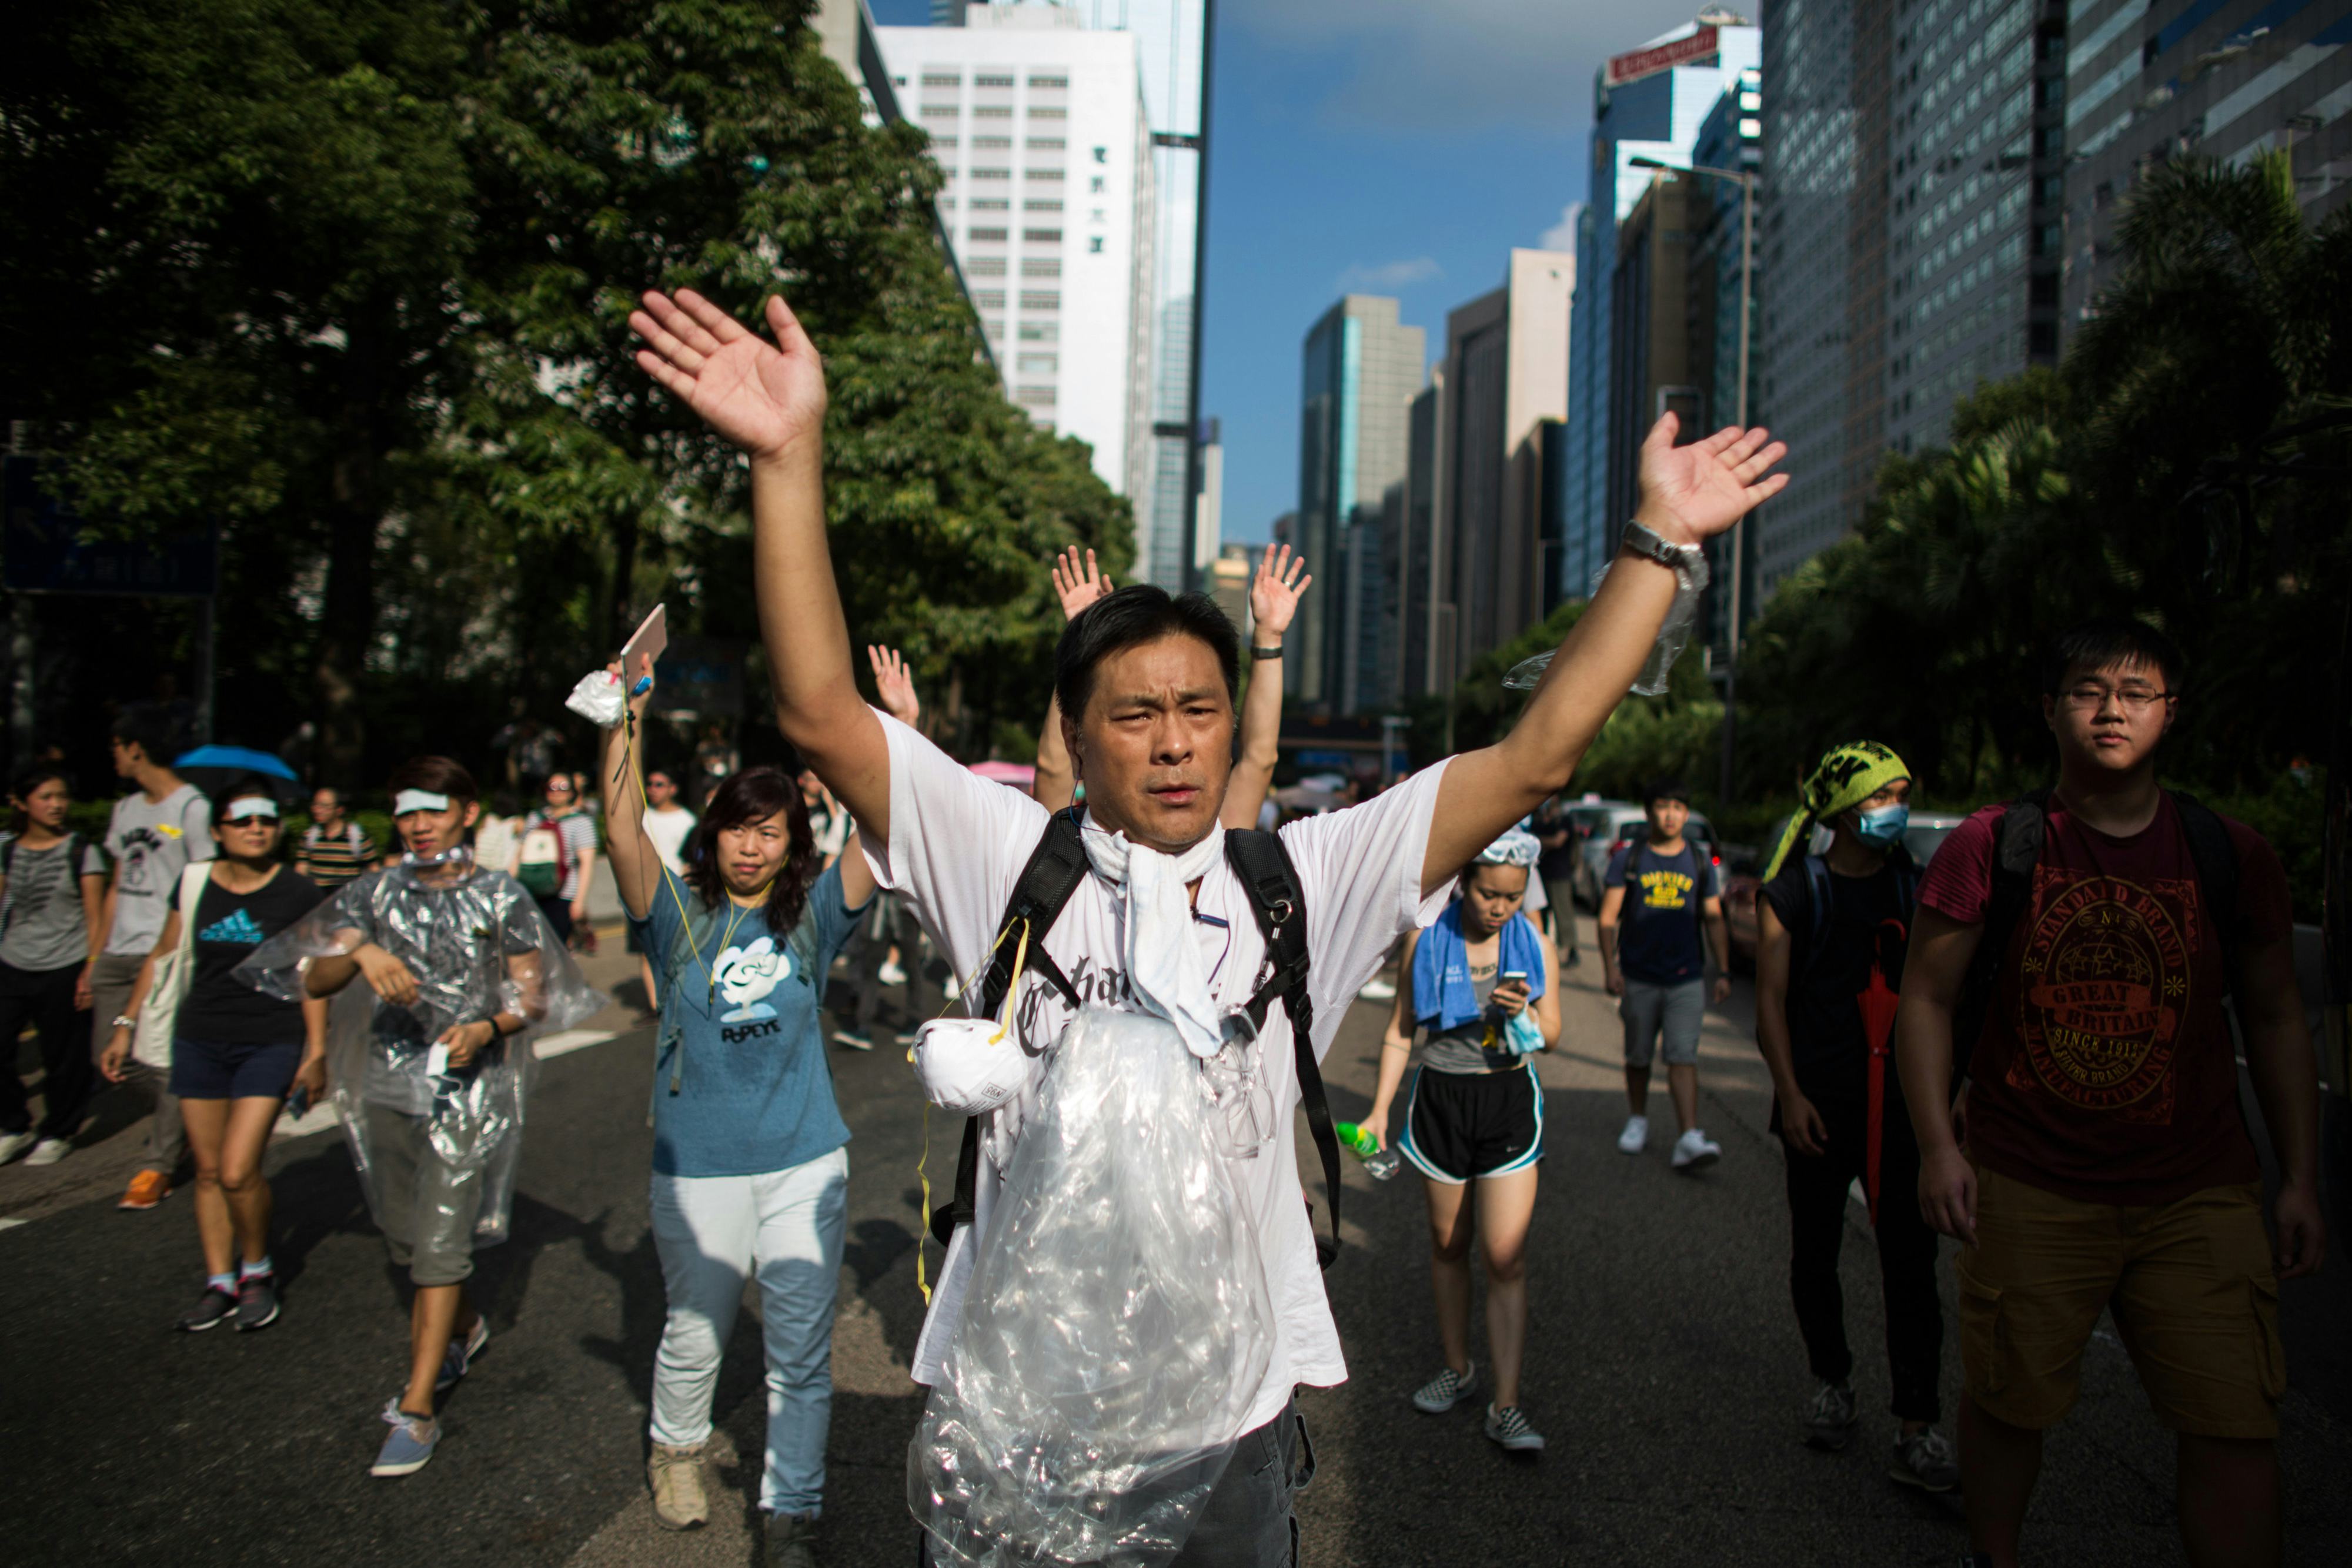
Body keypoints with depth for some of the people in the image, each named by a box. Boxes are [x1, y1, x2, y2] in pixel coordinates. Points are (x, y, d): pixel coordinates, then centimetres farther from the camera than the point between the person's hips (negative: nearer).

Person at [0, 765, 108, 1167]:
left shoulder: (82, 852, -1)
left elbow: (96, 920, -2)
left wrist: (91, 971, -9)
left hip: (63, 971, -3)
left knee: (63, 1059, 3)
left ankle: (58, 1133, 21)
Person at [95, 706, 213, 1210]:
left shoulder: (192, 808, -7)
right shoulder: (125, 809, 16)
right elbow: (118, 887, 20)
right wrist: (98, 955, 16)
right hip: (120, 954, 8)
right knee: (109, 1055, 6)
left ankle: (158, 1166, 6)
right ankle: (186, 1113, 26)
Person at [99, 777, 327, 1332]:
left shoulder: (297, 892, -5)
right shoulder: (197, 885, 3)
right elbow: (163, 956, 13)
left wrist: (317, 1050, -3)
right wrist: (126, 1026, 12)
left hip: (270, 1042, -3)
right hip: (199, 1041, 4)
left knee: (238, 1170, -11)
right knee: (208, 1170, 8)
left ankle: (257, 1271, 12)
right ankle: (220, 1282, 21)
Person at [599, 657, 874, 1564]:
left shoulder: (813, 916, 0)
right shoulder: (679, 914, -3)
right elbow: (623, 831, -18)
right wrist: (628, 718, -25)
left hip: (805, 1163, 1)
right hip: (698, 1166, 0)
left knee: (801, 1349, 6)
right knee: (695, 1335, 18)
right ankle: (676, 1448, 48)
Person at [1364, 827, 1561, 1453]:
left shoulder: (1534, 945, -2)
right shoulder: (1426, 939, -5)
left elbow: (1552, 1034, 5)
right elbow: (1400, 1030, 3)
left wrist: (1524, 1012, -17)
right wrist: (1380, 1108, 0)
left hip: (1509, 1102, 0)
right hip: (1441, 1099, 1)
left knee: (1506, 1257, -6)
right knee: (1448, 1243, 14)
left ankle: (1506, 1406, 2)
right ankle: (1456, 1367, 33)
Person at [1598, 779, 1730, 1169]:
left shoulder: (1701, 862, 7)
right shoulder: (1627, 859, 2)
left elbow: (1714, 920, 12)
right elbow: (1608, 917, 0)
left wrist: (1723, 970, 5)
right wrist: (1610, 966, -10)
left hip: (1687, 979, 0)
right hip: (1638, 978, 0)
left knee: (1683, 1056, -9)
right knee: (1638, 1057, 11)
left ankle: (1690, 1139, -15)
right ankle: (1637, 1121, 30)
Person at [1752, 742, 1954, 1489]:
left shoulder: (1914, 887, 7)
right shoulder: (1793, 893, -1)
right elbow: (1772, 999, -3)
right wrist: (1789, 1092, -11)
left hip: (1900, 1099, 2)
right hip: (1821, 1104, -1)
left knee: (1911, 1261, -3)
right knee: (1815, 1254, 10)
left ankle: (1917, 1432, 1)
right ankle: (1833, 1380, 31)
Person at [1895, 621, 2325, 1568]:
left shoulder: (2231, 857, 4)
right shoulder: (1992, 847, -3)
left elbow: (2275, 1018, 11)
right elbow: (1927, 998, -1)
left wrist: (2301, 1178, 8)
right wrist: (1937, 1147, -9)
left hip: (2201, 1196, 2)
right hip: (2028, 1189, -1)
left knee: (2235, 1428, -1)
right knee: (2008, 1403, 9)